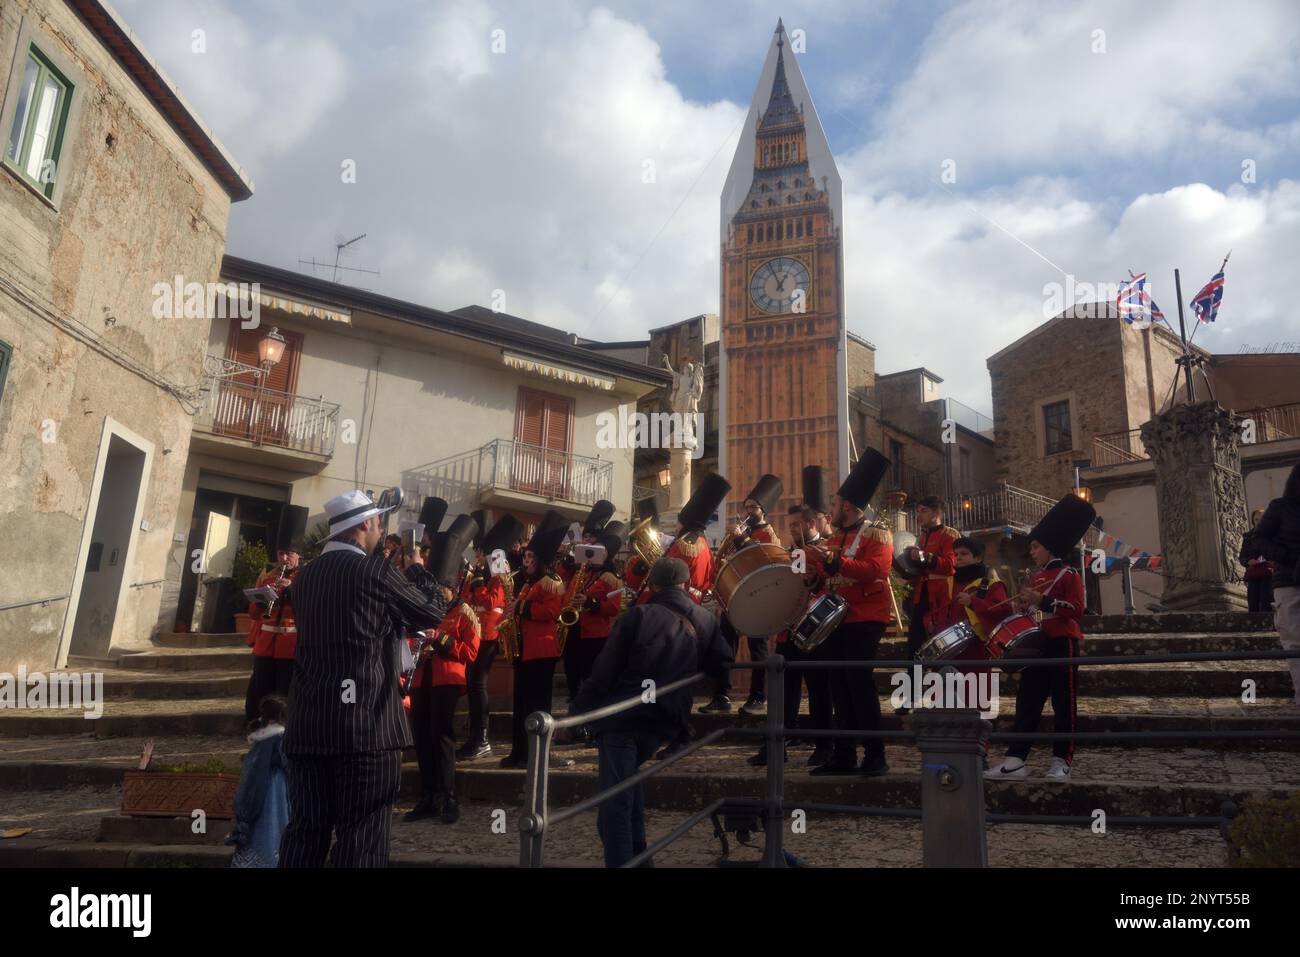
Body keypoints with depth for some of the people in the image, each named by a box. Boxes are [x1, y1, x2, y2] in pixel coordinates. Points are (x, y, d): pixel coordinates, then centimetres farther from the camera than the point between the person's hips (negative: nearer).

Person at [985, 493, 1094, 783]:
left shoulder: (1069, 573, -5)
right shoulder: (1036, 577, 18)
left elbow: (1076, 608, -16)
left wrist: (1043, 600, -22)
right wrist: (1023, 606, 6)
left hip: (1061, 645, -8)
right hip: (1036, 645, 8)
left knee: (1063, 704, 0)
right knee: (1027, 703, 3)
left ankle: (1062, 762, 7)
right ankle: (1016, 760, 2)